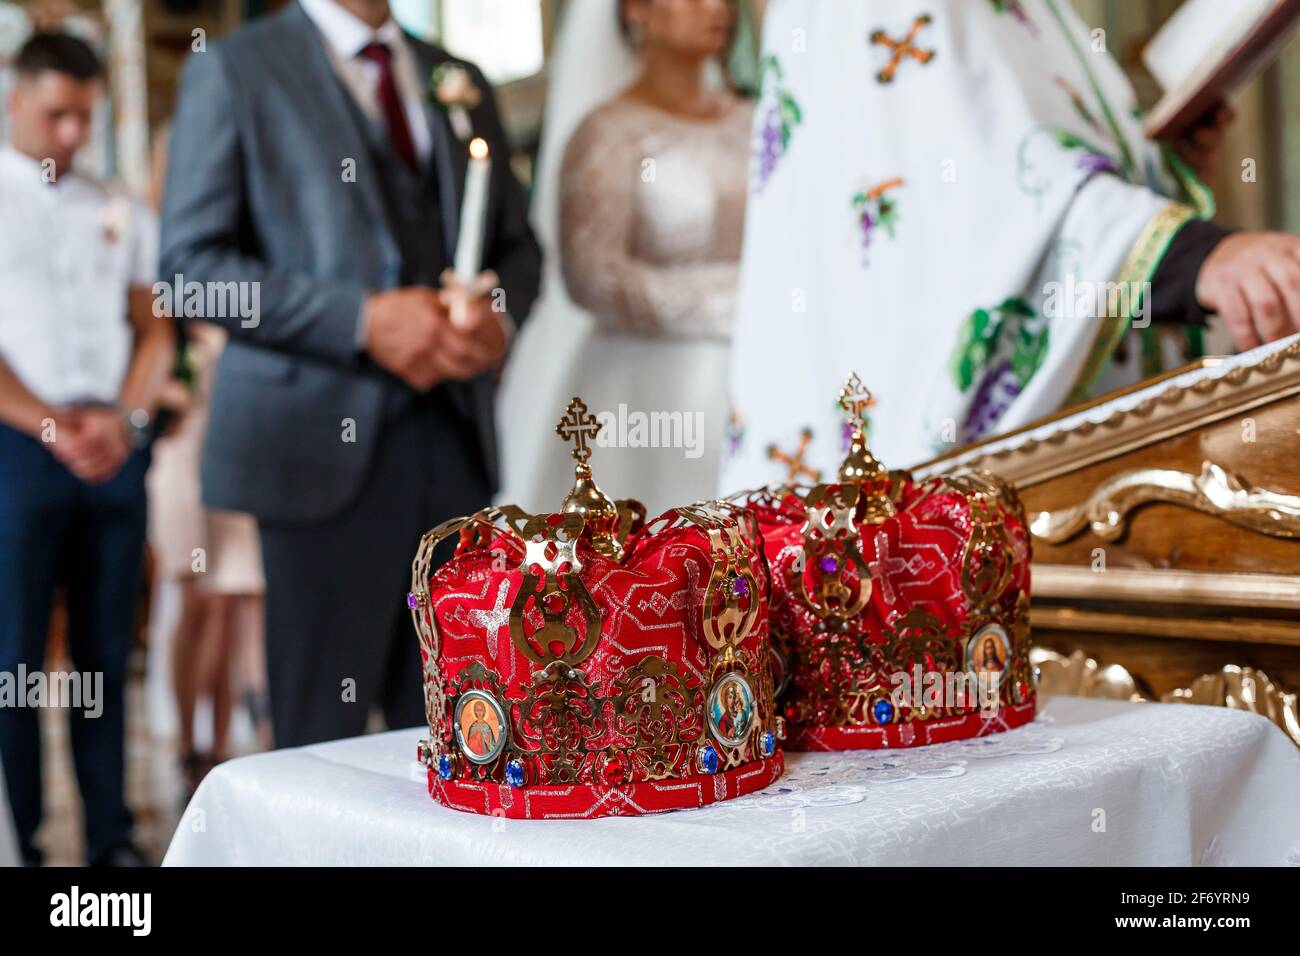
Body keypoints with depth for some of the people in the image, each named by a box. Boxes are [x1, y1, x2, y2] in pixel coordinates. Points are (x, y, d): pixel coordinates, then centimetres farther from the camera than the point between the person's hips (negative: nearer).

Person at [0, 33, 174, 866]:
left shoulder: (122, 215, 16)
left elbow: (155, 331, 11)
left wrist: (125, 420, -7)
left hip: (118, 449, 3)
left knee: (107, 653, 5)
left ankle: (114, 839, 10)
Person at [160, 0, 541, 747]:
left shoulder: (461, 82, 19)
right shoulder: (234, 69, 3)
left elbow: (518, 244, 22)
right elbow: (194, 259, -5)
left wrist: (500, 316, -2)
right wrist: (364, 321, -14)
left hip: (457, 433, 5)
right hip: (326, 437, -4)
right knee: (323, 728, 0)